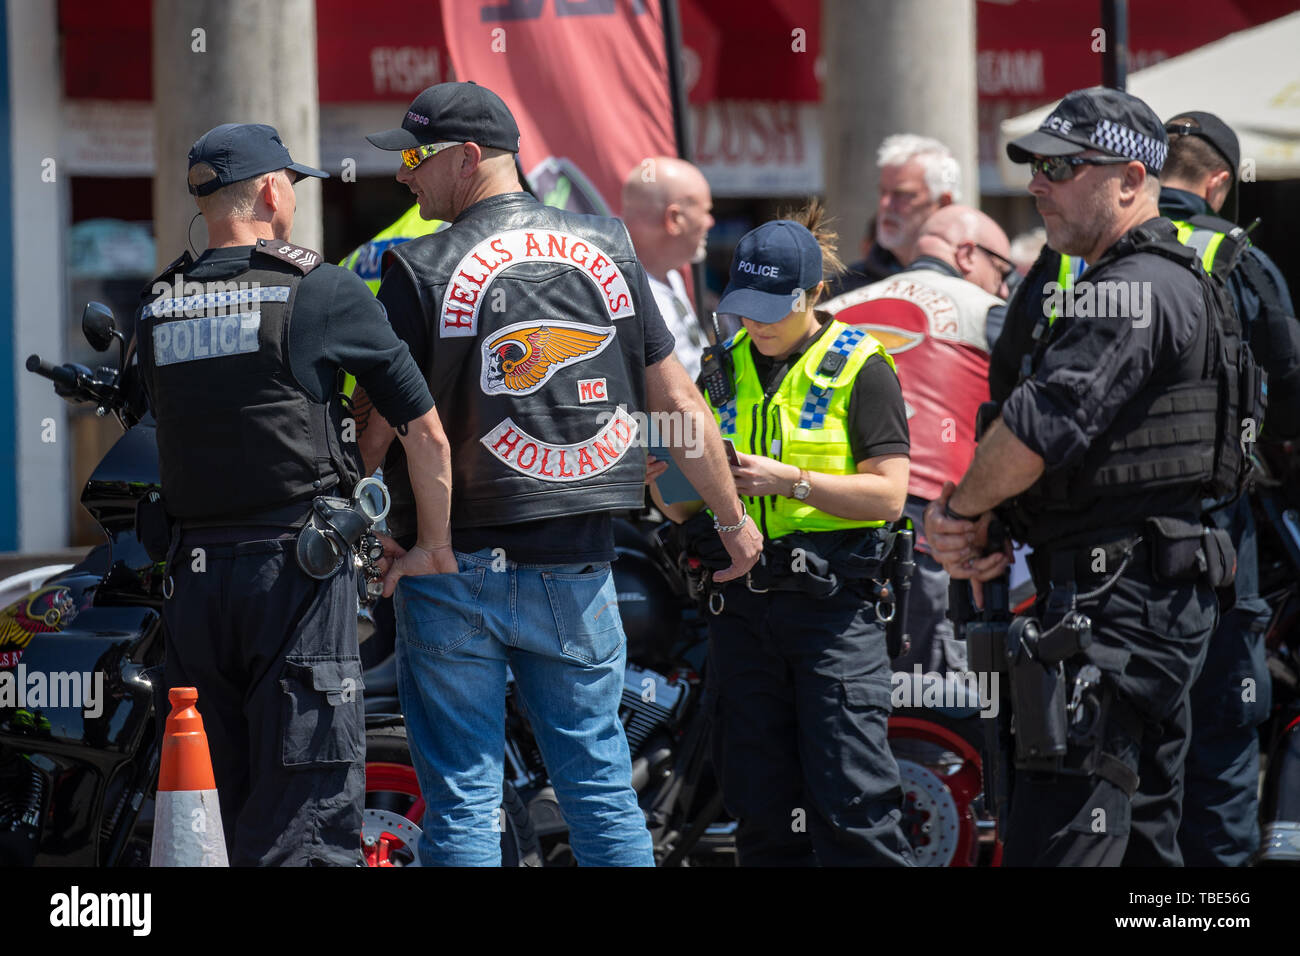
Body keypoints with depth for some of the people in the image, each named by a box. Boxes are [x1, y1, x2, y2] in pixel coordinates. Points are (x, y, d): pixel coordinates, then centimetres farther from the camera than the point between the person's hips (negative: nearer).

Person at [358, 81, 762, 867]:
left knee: (461, 800, 1)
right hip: (578, 566, 4)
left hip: (458, 567, -4)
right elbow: (681, 404, 8)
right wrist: (734, 518, 19)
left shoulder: (423, 270, -8)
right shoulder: (607, 250, 5)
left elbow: (373, 431, -8)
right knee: (601, 785, 10)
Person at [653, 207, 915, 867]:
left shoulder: (859, 367, -2)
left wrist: (790, 481, -20)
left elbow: (887, 493, -9)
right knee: (762, 815, 6)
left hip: (832, 603, -5)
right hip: (740, 603, 5)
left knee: (850, 810, -11)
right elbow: (681, 509, 16)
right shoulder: (722, 368, 14)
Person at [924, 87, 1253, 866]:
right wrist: (970, 522, 5)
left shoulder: (1135, 292, -15)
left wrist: (966, 505, -6)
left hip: (1116, 604, -11)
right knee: (1143, 837, 15)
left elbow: (1042, 426, -25)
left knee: (1059, 839, -17)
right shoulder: (1168, 282, 21)